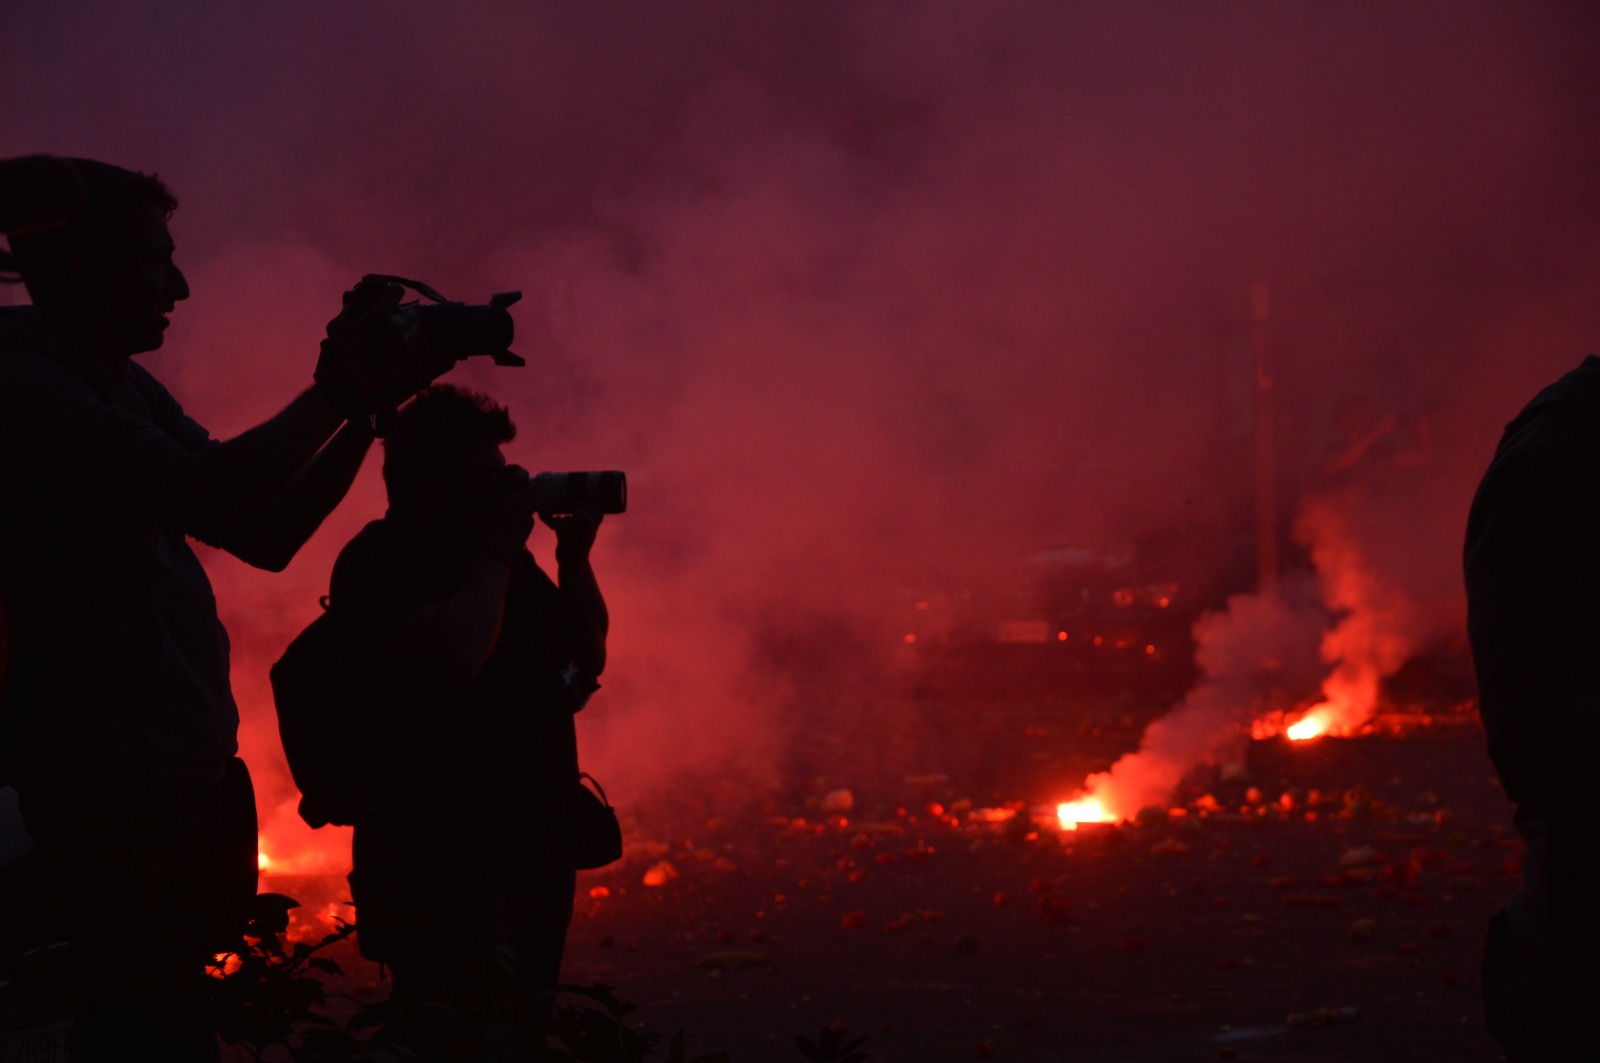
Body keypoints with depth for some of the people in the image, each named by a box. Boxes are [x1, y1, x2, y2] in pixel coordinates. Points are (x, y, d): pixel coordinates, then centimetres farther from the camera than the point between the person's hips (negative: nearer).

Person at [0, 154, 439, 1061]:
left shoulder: (129, 390, 17)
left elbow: (266, 536, 19)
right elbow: (201, 491, -23)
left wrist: (366, 408, 8)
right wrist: (343, 389, -14)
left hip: (183, 769, 9)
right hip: (112, 778, -9)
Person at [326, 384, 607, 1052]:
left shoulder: (496, 560, 18)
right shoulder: (381, 560, -7)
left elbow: (587, 656, 20)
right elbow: (457, 653, -23)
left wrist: (573, 557, 6)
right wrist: (496, 552, -11)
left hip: (536, 843, 9)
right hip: (445, 855, -9)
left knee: (521, 1032, 10)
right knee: (458, 1040, -14)